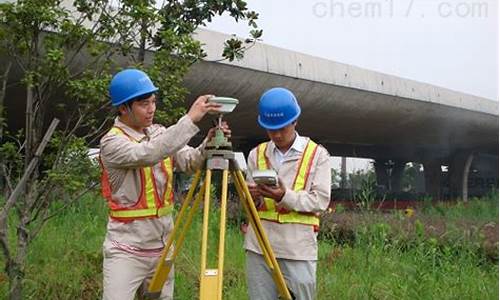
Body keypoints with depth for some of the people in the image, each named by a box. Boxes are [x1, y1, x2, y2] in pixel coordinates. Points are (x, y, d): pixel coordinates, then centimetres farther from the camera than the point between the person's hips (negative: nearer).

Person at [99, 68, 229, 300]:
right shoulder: (112, 142, -12)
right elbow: (148, 155, -31)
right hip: (126, 249, -6)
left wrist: (209, 144, -25)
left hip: (162, 246, 6)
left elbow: (190, 162, -4)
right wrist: (190, 119, -33)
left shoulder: (160, 133, 7)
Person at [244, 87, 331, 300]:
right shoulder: (256, 154, 11)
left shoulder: (317, 154, 1)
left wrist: (285, 197, -21)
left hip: (299, 247, -3)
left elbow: (321, 200, -6)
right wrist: (255, 198, -11)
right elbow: (249, 203, 13)